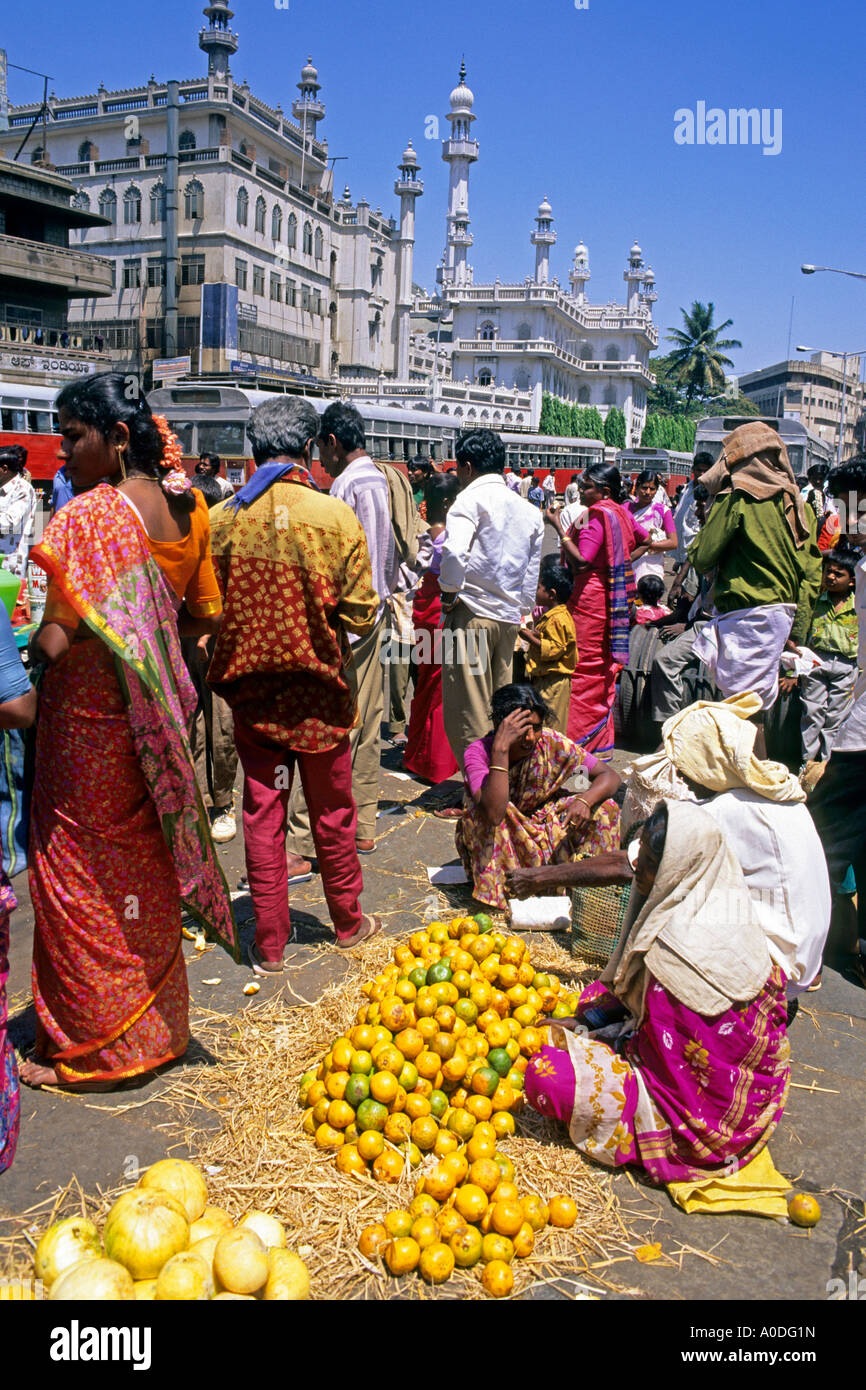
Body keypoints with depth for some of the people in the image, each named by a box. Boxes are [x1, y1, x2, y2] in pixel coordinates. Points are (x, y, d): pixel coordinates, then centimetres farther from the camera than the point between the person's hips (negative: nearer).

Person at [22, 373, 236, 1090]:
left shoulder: (86, 517, -20)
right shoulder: (182, 507, 2)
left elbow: (56, 641, -24)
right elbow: (206, 614, 10)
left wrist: (28, 647, -4)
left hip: (89, 722, -7)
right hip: (153, 723, 7)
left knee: (80, 875, 7)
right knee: (144, 866, 19)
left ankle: (87, 1049, 21)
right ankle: (157, 1025, 34)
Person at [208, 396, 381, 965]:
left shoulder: (223, 518, -8)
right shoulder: (337, 516, -13)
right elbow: (362, 617, -9)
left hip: (252, 691, 1)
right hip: (321, 691, -1)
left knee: (263, 816, 11)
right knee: (332, 813, 16)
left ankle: (270, 944, 20)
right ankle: (349, 921, 33)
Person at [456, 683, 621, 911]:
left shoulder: (552, 744, -17)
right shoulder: (478, 752, -26)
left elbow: (610, 777, -12)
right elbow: (494, 814, -42)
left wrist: (585, 800, -34)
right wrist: (500, 749, -45)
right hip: (491, 847, -3)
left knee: (604, 808, -15)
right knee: (478, 809, -35)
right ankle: (495, 890, -20)